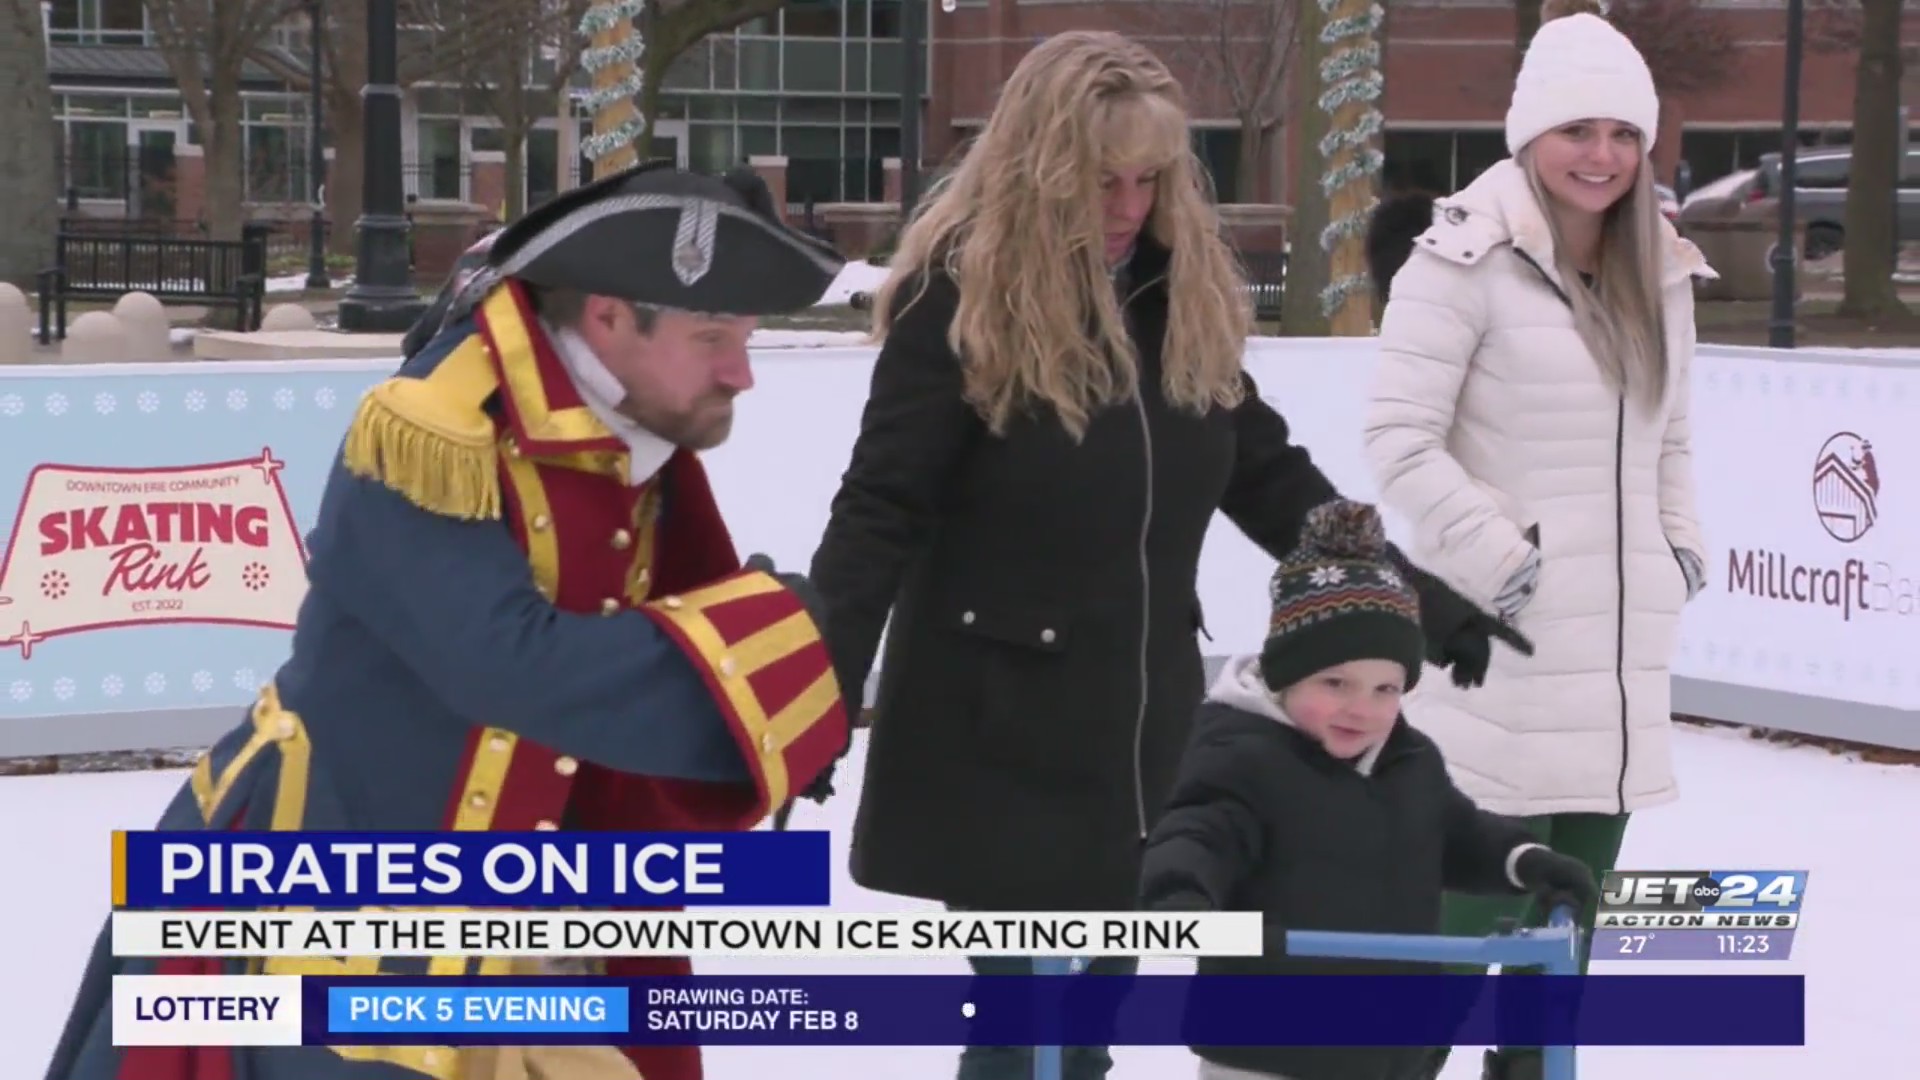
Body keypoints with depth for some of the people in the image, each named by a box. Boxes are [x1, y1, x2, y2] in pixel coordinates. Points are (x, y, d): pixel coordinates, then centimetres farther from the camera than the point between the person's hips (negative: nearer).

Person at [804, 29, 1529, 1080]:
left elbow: (1270, 478, 13)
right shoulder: (961, 296, -13)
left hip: (1139, 725, 6)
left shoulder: (1185, 291, 5)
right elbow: (881, 511, -14)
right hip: (995, 737, -6)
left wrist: (1424, 604, 12)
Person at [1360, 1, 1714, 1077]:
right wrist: (1498, 560, -16)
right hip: (1504, 648, -7)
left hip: (1622, 656, 7)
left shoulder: (1662, 272, 12)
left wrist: (1682, 550, 10)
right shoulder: (1467, 260, -11)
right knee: (1473, 901, -9)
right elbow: (1400, 439, -14)